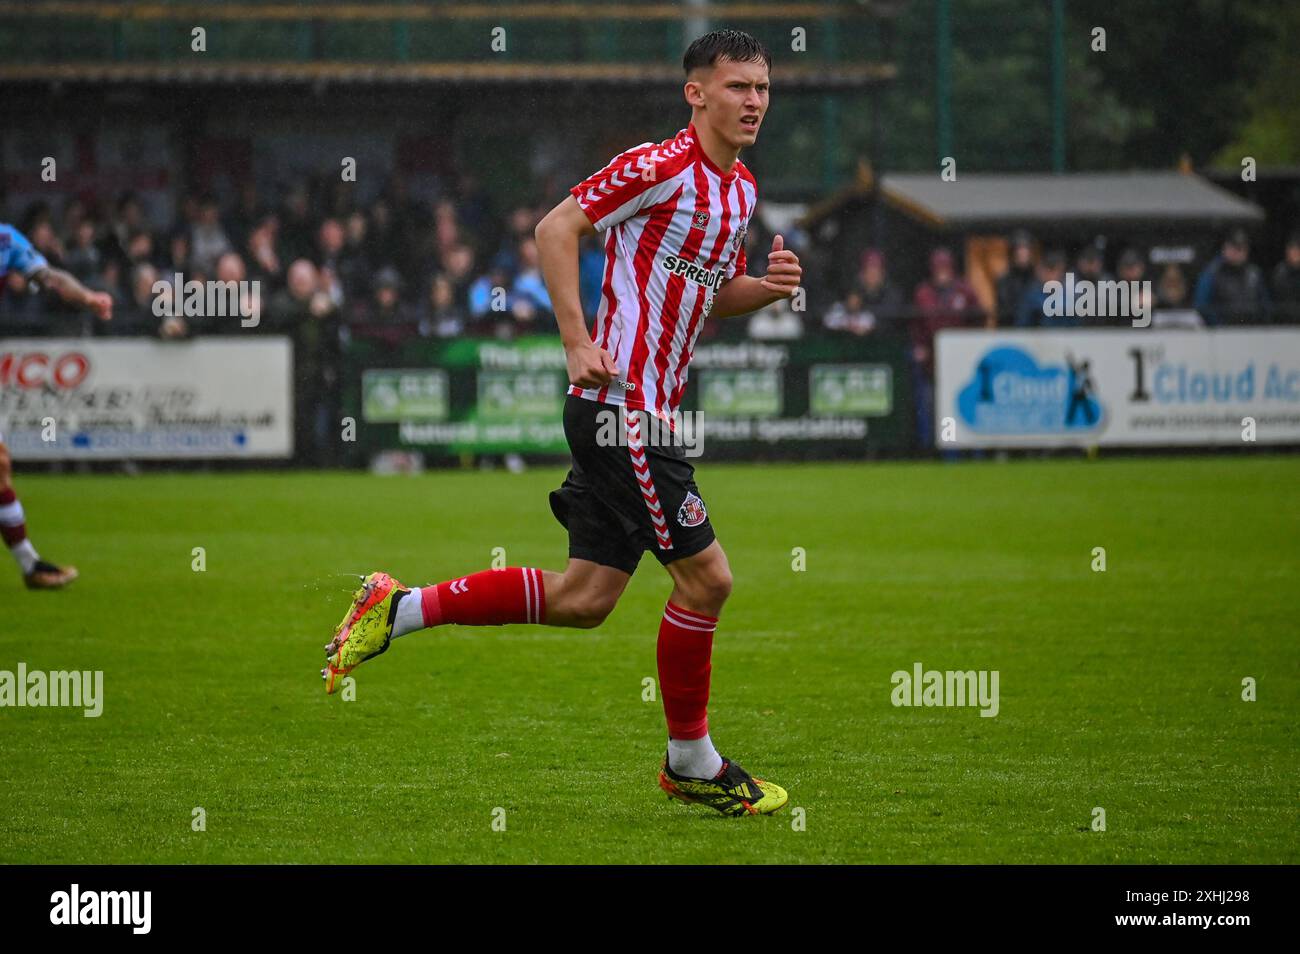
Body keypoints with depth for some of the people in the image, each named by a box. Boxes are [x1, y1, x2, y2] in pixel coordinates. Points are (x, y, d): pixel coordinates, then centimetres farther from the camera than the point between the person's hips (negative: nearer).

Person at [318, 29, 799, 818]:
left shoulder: (741, 189, 14)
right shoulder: (660, 166, -13)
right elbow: (556, 229, -14)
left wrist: (768, 287, 4)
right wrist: (578, 342, -21)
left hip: (649, 411, 9)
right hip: (620, 401, -9)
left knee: (586, 597, 9)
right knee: (705, 573, -6)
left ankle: (397, 610, 16)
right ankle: (693, 762, 8)